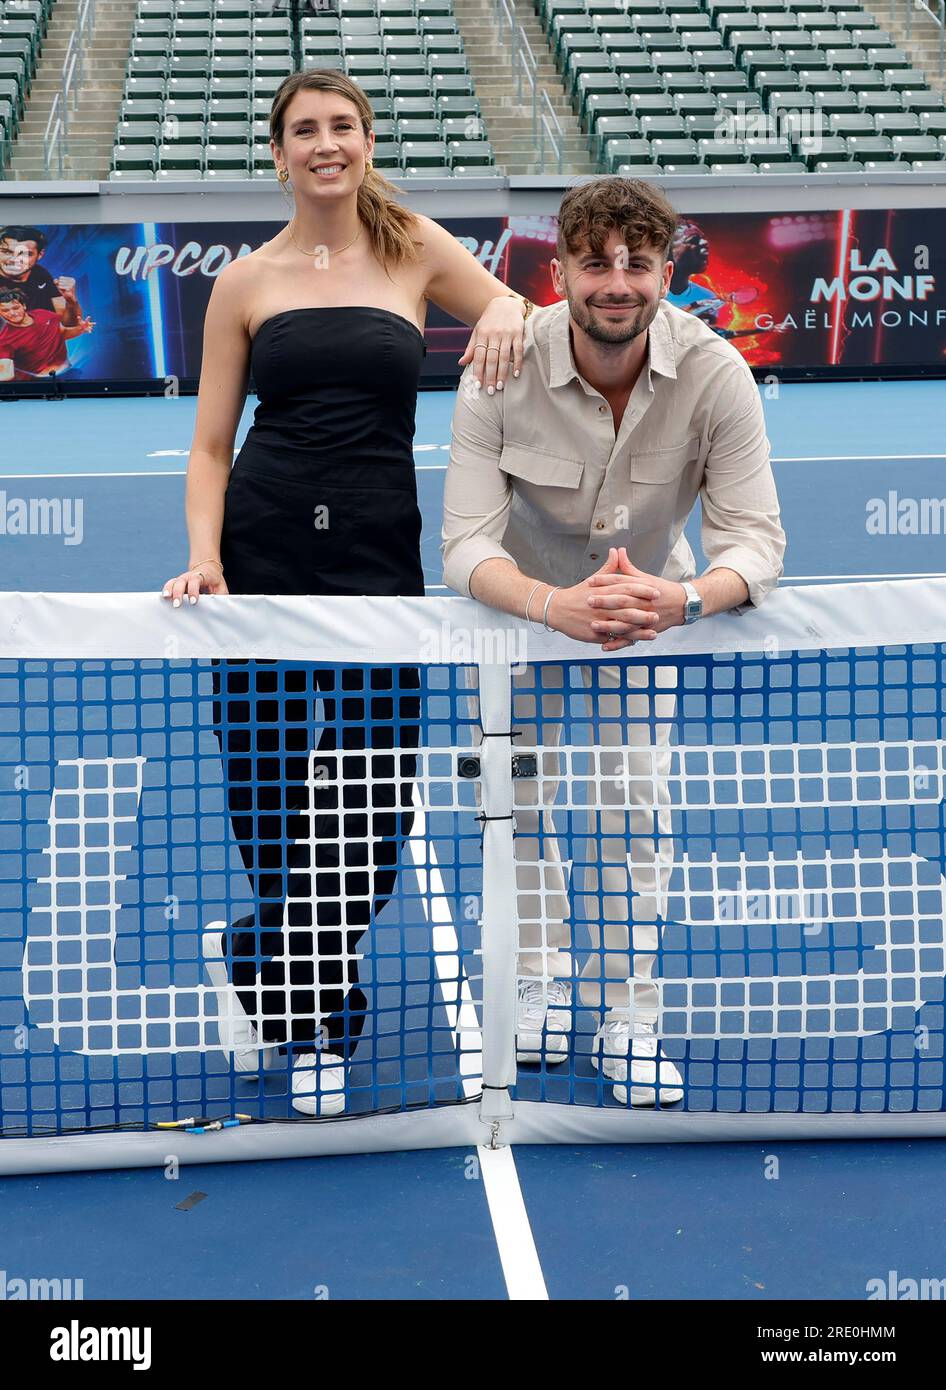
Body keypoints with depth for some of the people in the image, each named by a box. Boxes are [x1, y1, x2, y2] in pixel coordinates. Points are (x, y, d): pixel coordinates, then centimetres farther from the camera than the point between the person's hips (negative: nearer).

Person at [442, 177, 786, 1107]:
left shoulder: (715, 374, -26)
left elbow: (756, 539, -26)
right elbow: (466, 544, -29)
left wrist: (681, 598, -49)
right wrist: (557, 605, -50)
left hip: (653, 604, 0)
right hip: (522, 603, 0)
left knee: (635, 812, -5)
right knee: (517, 800, 4)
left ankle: (626, 1013, 12)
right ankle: (541, 974, 30)